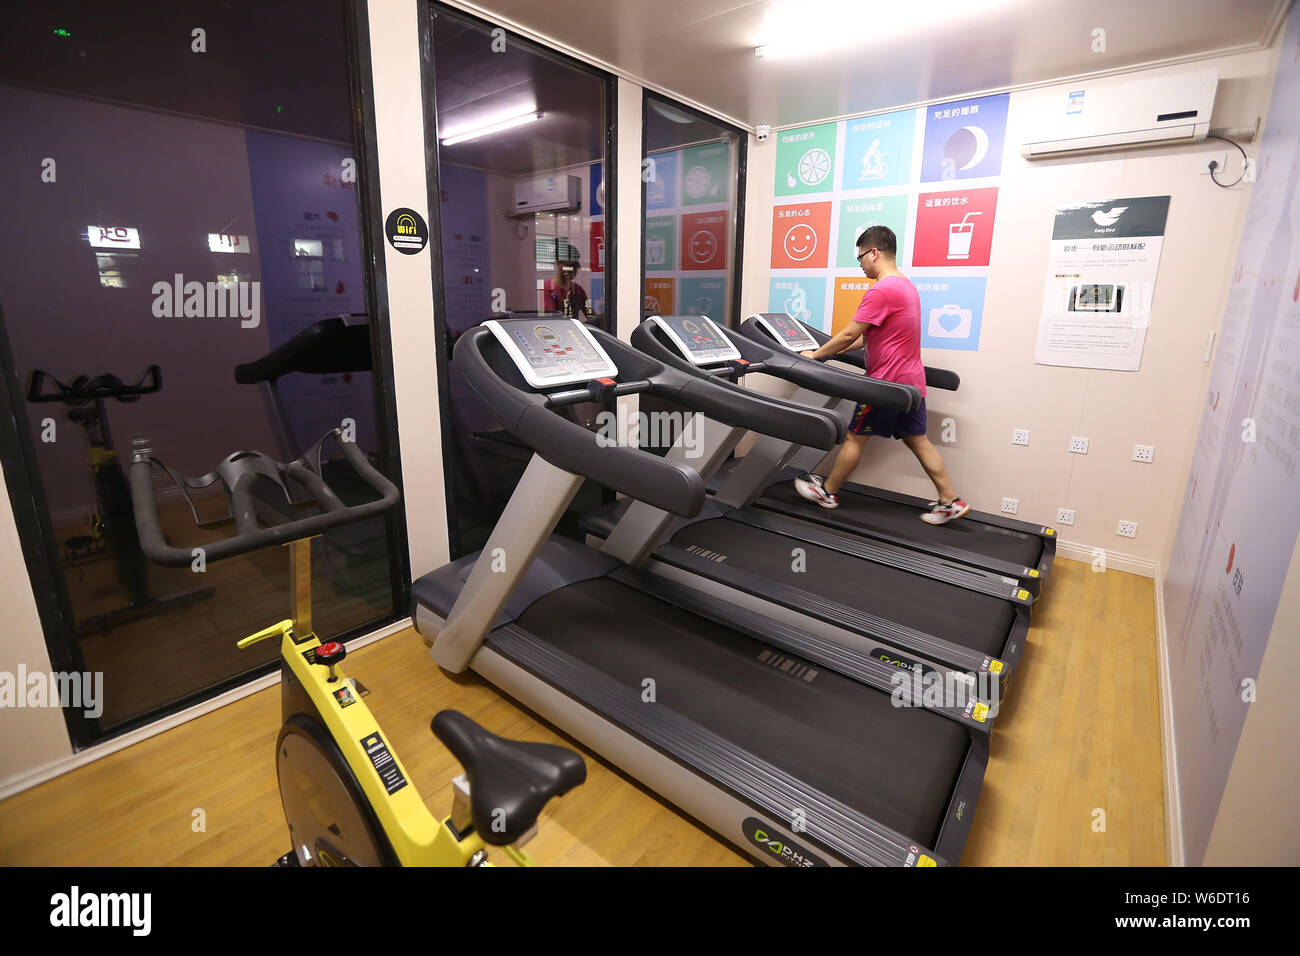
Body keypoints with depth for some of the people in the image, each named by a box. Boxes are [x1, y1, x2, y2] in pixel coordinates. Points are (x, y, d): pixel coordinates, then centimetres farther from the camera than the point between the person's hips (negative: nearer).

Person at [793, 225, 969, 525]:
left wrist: (816, 355, -5)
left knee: (855, 437, 4)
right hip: (911, 380, 9)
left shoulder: (881, 290, -19)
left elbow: (849, 335, -18)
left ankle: (827, 491, 19)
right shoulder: (906, 285, 15)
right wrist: (836, 350, 19)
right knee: (918, 441, 13)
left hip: (888, 382, -9)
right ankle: (950, 502, 16)